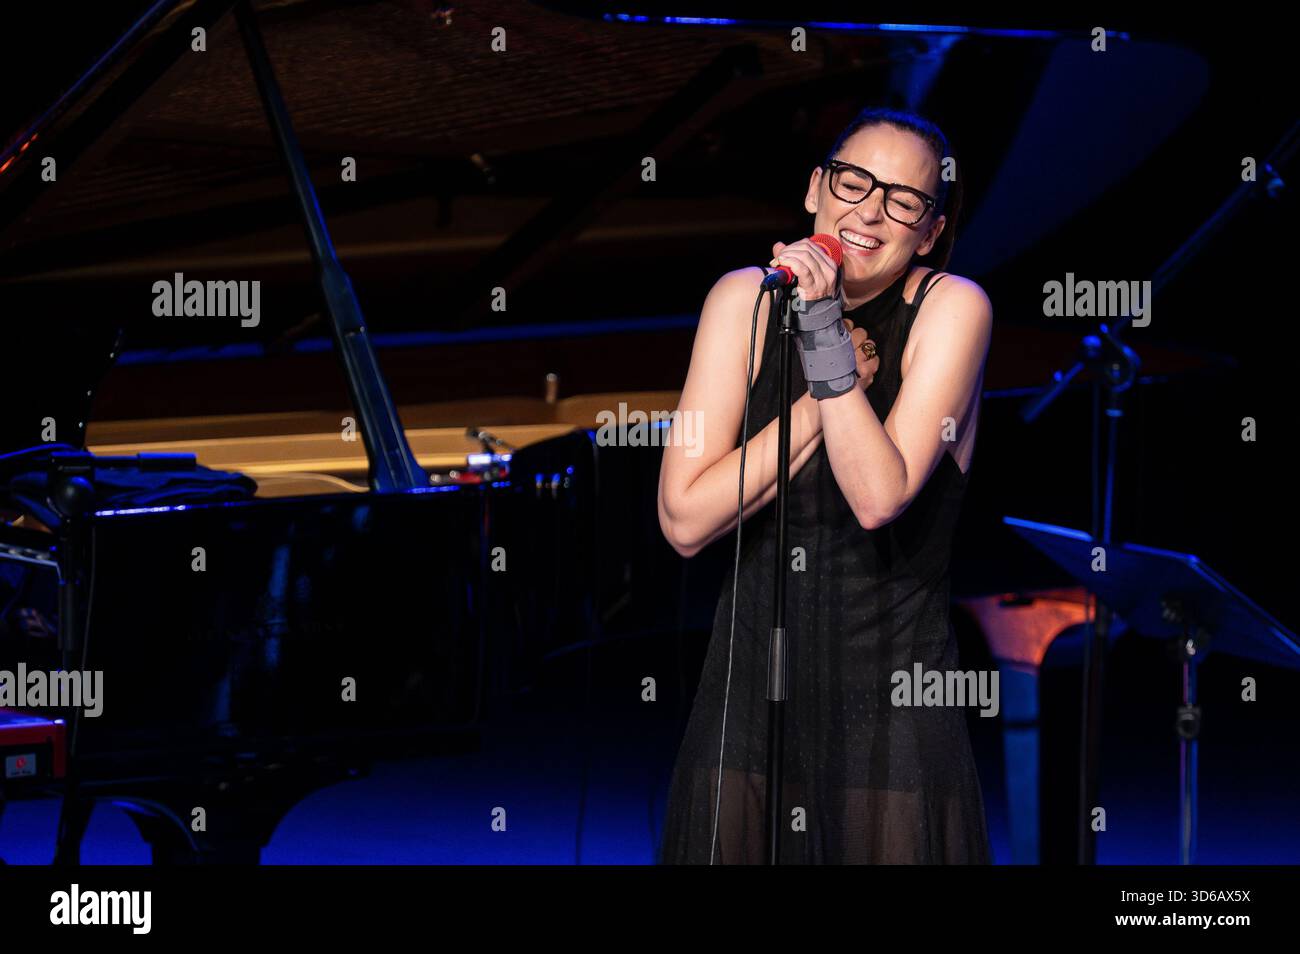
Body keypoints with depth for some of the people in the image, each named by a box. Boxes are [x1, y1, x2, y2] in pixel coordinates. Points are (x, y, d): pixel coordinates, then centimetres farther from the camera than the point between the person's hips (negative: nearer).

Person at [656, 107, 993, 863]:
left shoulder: (952, 309, -9)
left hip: (892, 708, -2)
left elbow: (879, 496, -21)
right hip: (750, 694, 2)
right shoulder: (746, 299, -2)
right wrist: (819, 400, -13)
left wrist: (825, 329, -22)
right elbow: (685, 520, -10)